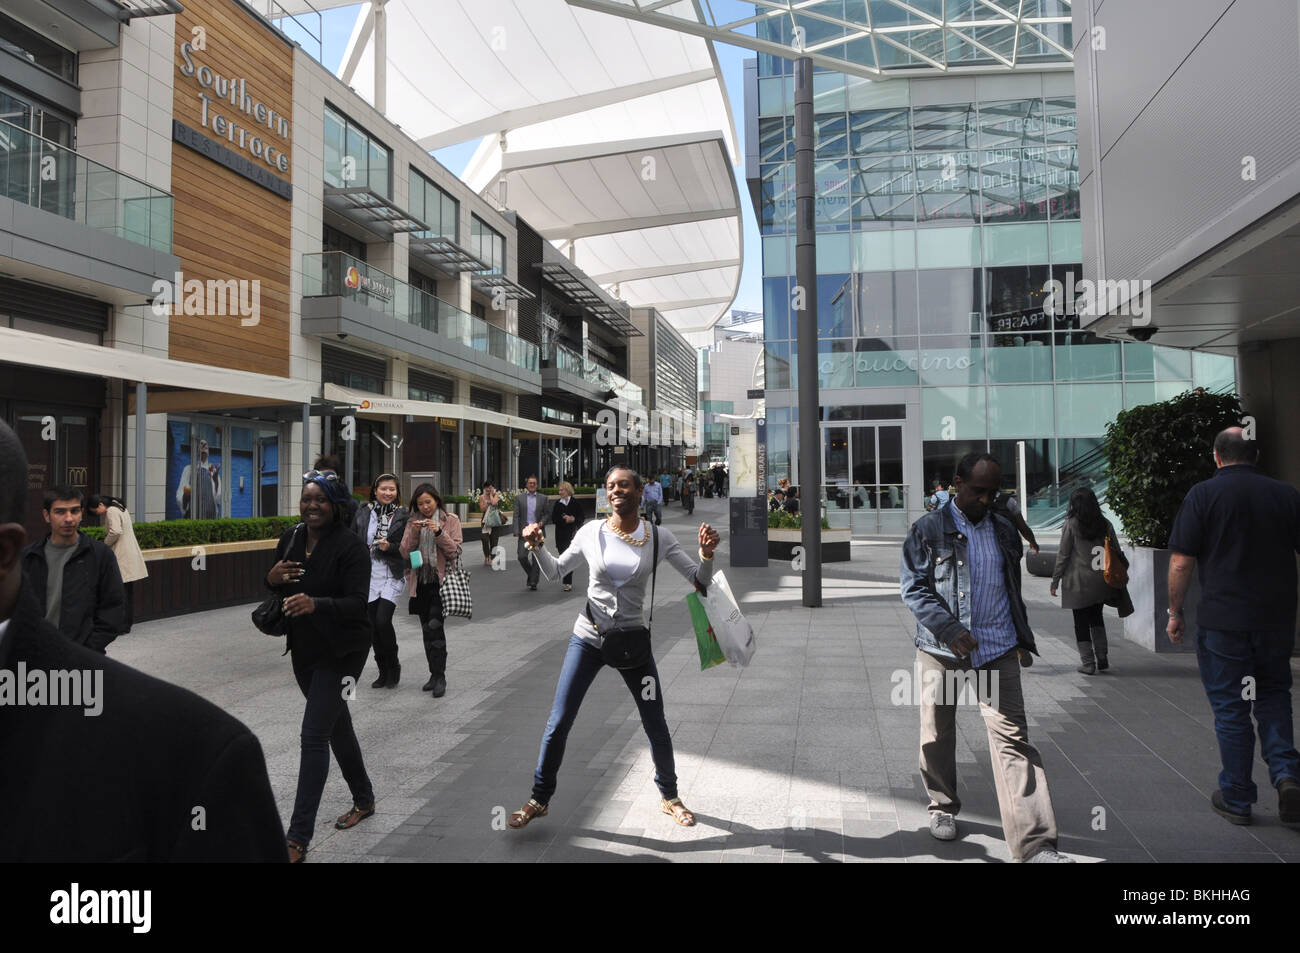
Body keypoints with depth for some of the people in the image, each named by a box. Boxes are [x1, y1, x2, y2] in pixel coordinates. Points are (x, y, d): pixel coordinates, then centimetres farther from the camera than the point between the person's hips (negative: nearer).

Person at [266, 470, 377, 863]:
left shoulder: (352, 547, -19)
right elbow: (274, 591, 10)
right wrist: (272, 578, -13)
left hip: (340, 652, -7)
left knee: (314, 735, -9)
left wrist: (315, 604, -41)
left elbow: (357, 603, -24)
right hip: (304, 649, 7)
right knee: (336, 724, 20)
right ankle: (364, 800, 41)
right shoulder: (291, 538, 1)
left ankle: (298, 838, 0)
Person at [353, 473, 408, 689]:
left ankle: (393, 666, 7)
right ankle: (383, 672, 20)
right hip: (369, 575, 3)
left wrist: (389, 547, -17)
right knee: (373, 625, 6)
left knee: (383, 620, -15)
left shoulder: (402, 515, -1)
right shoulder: (363, 514, 7)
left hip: (393, 576, -3)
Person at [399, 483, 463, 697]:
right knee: (427, 630, 8)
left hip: (440, 581, -4)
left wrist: (439, 532, -17)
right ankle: (435, 675, 17)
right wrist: (414, 533, -10)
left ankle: (439, 677, -9)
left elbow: (455, 551, -6)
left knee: (435, 627, -15)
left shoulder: (450, 520, 3)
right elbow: (405, 553, 4)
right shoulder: (413, 523, 12)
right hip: (420, 582, 5)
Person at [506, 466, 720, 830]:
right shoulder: (592, 532, -4)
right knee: (558, 724, 1)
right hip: (587, 639, 0)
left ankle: (668, 796, 32)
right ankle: (539, 799, 22)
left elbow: (700, 580, -4)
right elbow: (554, 572, 8)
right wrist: (537, 546, -10)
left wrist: (707, 554, -23)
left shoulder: (658, 537, -6)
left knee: (657, 727, 7)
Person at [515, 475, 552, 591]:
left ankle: (533, 582, 9)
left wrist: (542, 522, -11)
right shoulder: (519, 498, 5)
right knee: (522, 556, -9)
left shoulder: (543, 498, 7)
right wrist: (517, 533, -7)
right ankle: (530, 574, 18)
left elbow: (547, 514, 10)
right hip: (524, 532, 0)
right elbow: (516, 516, 1)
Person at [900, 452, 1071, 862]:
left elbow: (1013, 589, 21)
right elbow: (913, 587, -8)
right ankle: (942, 807, 35)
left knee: (1012, 738, -4)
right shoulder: (928, 530, -3)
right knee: (938, 734, 12)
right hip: (941, 649, -2)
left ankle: (1035, 845, -2)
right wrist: (949, 629, -19)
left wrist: (1023, 637, 20)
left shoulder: (1004, 531, 11)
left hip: (997, 651, 2)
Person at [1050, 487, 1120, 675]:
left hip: (1078, 582, -4)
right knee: (1096, 617, 21)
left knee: (1081, 622, 4)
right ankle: (1102, 658, 20)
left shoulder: (1071, 525, -9)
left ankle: (1088, 663, 6)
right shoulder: (1105, 524, 3)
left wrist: (1055, 580, -2)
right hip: (1100, 582, 4)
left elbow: (1063, 555, -8)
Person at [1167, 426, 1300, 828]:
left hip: (1223, 622, -3)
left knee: (1231, 709, 6)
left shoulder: (1203, 495, -7)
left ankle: (1236, 799, 15)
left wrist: (1175, 612, 0)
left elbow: (1181, 561, -11)